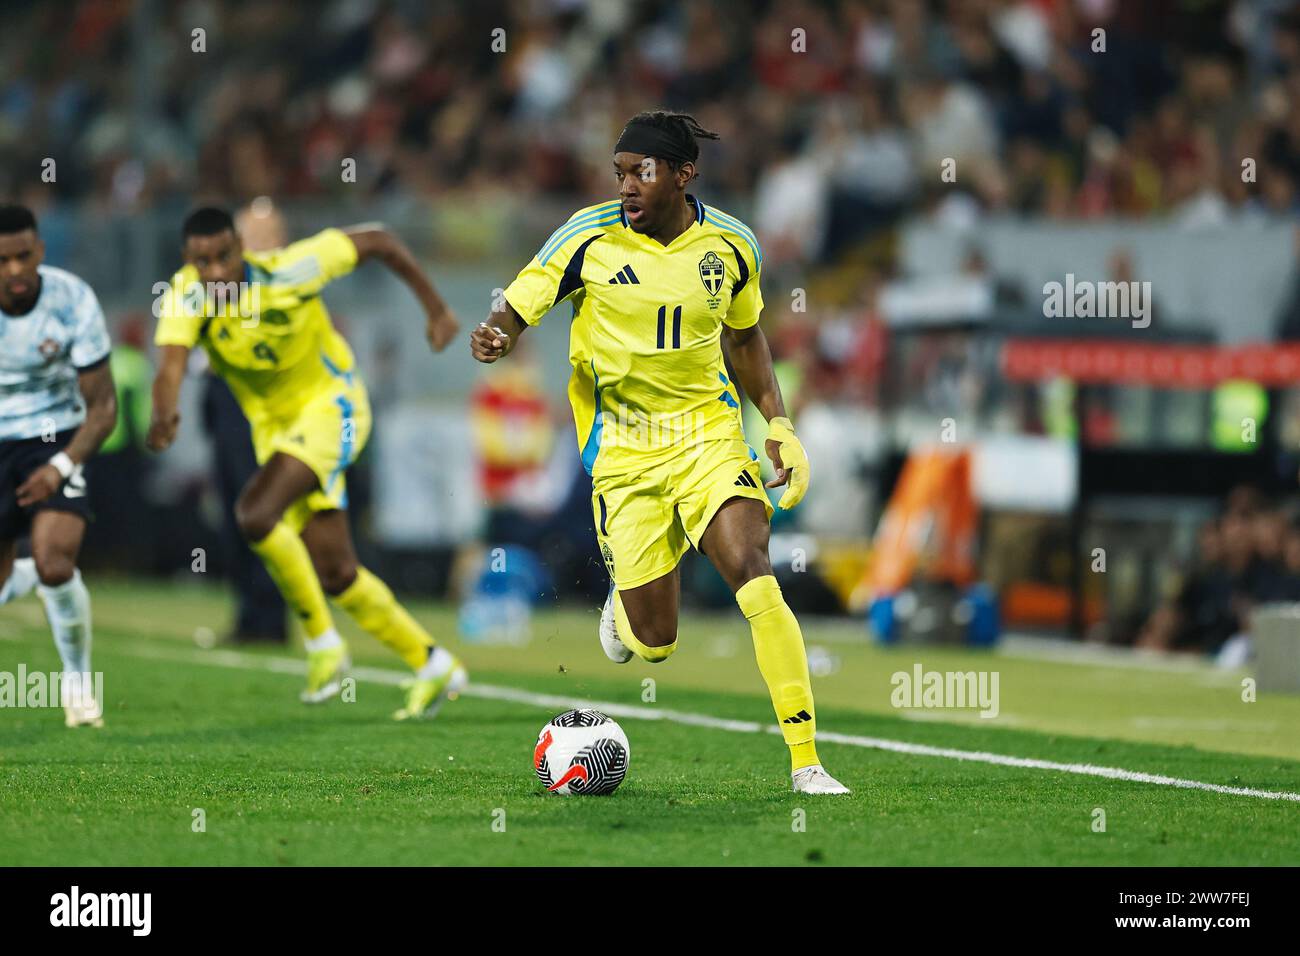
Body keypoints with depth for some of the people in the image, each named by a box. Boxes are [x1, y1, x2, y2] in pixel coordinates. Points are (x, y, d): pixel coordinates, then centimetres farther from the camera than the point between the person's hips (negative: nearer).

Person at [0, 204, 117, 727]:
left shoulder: (74, 302, -18)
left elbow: (102, 406, -12)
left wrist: (61, 467, -26)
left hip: (55, 440, -2)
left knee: (56, 567, -23)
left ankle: (77, 680, 1)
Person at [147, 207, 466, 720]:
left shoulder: (289, 270, -24)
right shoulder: (185, 297, -17)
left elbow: (376, 241, -11)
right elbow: (170, 366, -33)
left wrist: (435, 308, -8)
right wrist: (163, 417, -55)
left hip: (330, 406, -5)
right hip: (274, 424, 5)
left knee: (256, 511, -28)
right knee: (336, 575, 8)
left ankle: (322, 640, -11)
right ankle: (435, 666, 25)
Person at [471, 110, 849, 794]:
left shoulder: (731, 245, 0)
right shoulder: (589, 238, -9)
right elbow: (517, 308, -5)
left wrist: (778, 424, 9)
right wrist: (495, 337, -28)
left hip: (708, 431, 1)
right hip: (623, 447, -1)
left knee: (753, 576, -23)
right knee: (654, 645, -1)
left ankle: (806, 764, -19)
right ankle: (623, 606, 40)